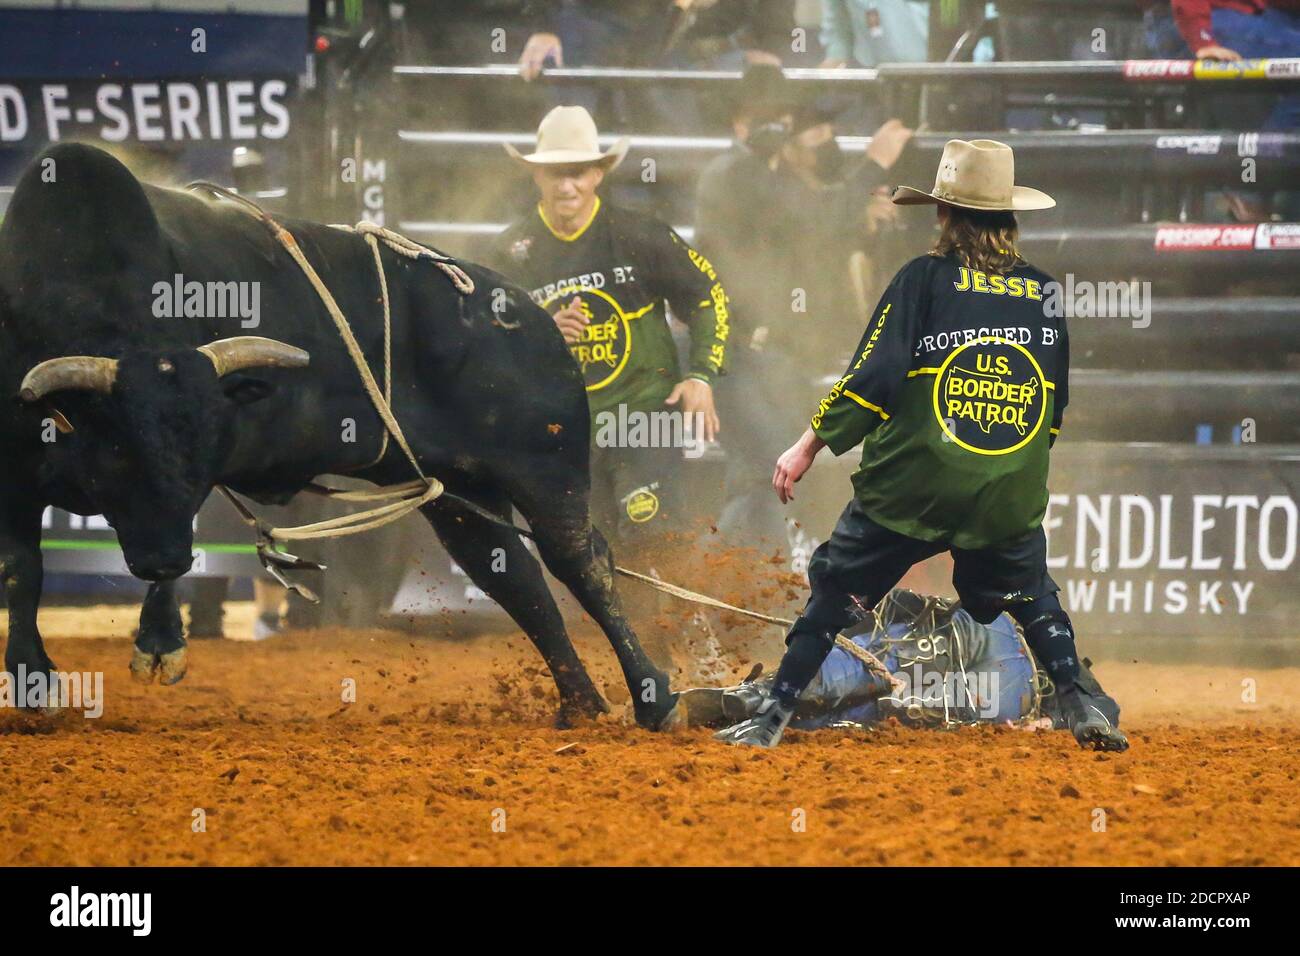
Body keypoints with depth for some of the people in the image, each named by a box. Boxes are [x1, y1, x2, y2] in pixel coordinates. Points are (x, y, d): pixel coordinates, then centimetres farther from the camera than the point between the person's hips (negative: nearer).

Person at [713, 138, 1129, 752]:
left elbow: (872, 378, -11)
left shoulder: (925, 279, -5)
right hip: (1010, 495, 3)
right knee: (1032, 599, 22)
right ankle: (1080, 709, 9)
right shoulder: (1044, 293, 6)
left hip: (913, 485, -3)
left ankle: (774, 716, 8)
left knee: (834, 590, 9)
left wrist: (809, 447, -5)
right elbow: (1057, 404, 13)